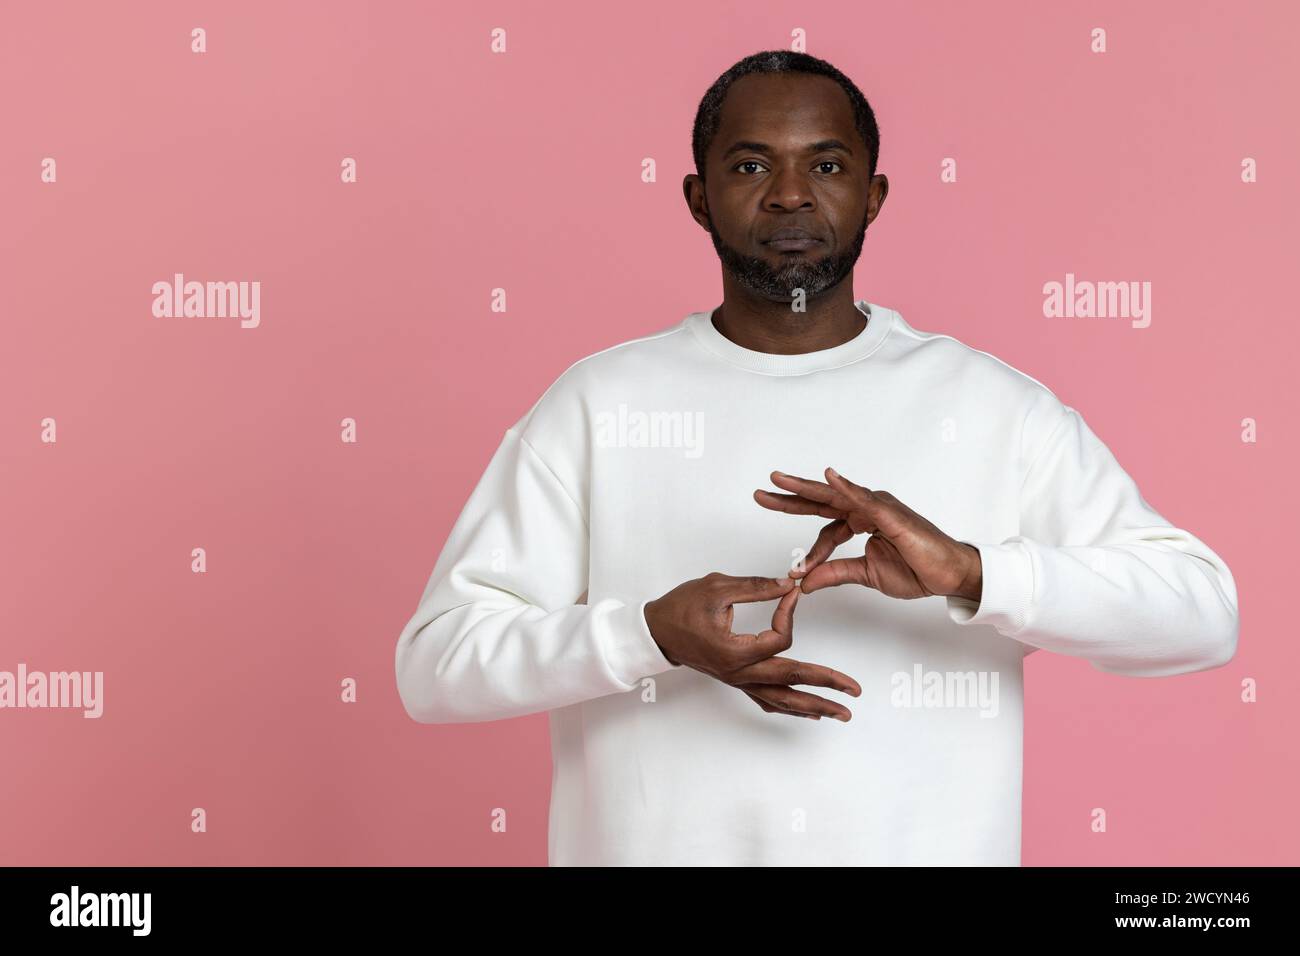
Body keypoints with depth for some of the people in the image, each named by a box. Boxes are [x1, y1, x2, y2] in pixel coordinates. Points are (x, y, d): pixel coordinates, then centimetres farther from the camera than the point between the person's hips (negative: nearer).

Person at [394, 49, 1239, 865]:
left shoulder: (992, 404, -3)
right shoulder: (595, 403, -4)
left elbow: (1204, 613, -10)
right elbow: (436, 663, -7)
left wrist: (971, 571, -25)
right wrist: (651, 634, -23)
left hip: (924, 845, 1)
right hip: (651, 845, 0)